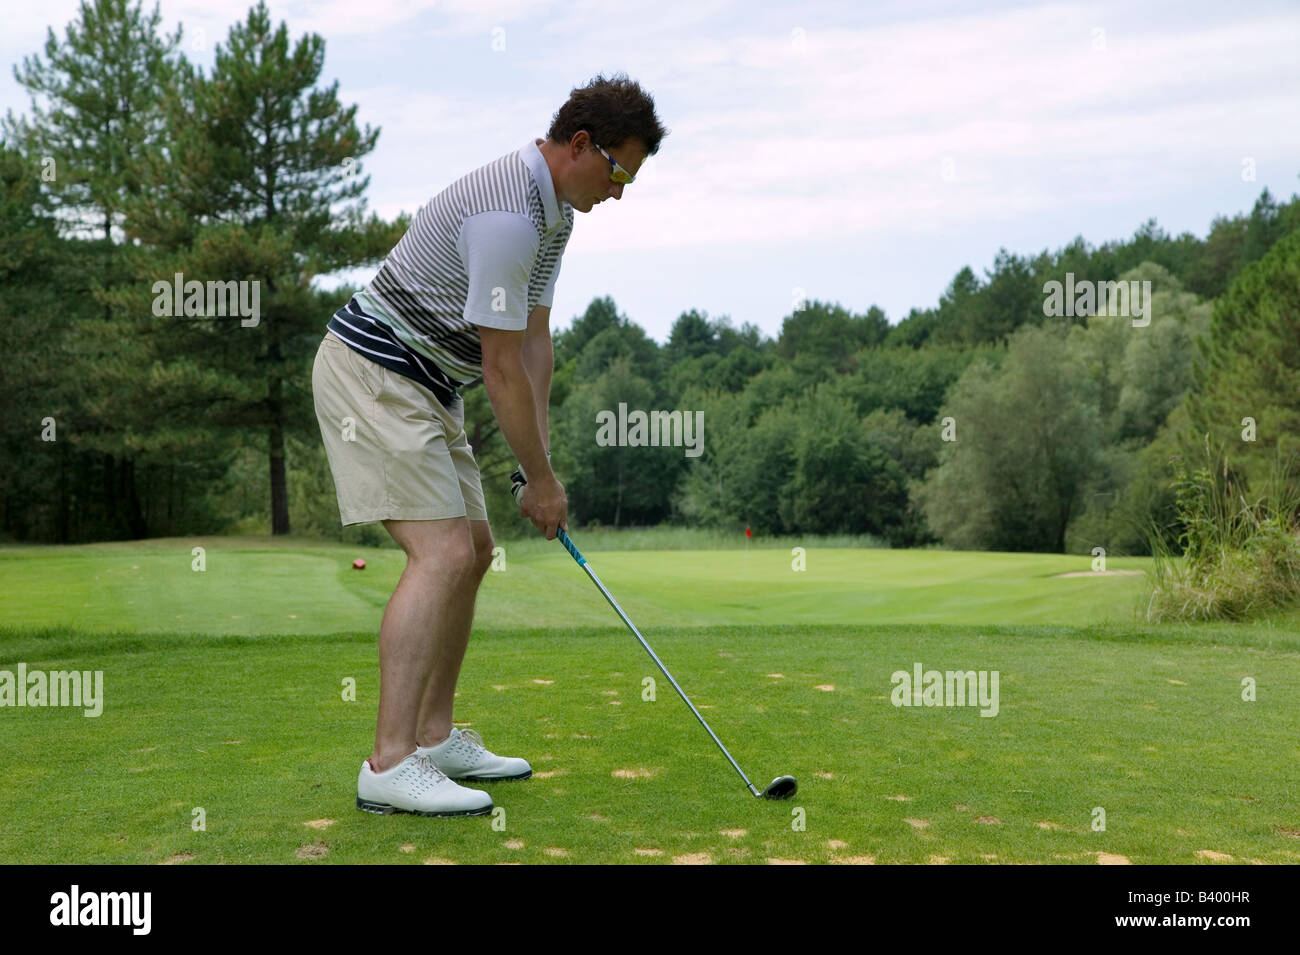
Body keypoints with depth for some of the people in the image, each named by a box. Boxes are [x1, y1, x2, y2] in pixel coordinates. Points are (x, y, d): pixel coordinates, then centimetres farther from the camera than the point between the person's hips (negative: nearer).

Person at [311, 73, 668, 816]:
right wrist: (542, 480, -11)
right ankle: (390, 767, -16)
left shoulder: (554, 210, 9)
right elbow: (502, 369, -21)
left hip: (425, 384, 11)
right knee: (443, 553, -18)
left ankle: (434, 739, 18)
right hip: (373, 372, -11)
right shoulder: (507, 215, -24)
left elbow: (534, 343, 9)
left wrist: (541, 462, 3)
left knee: (474, 549, 10)